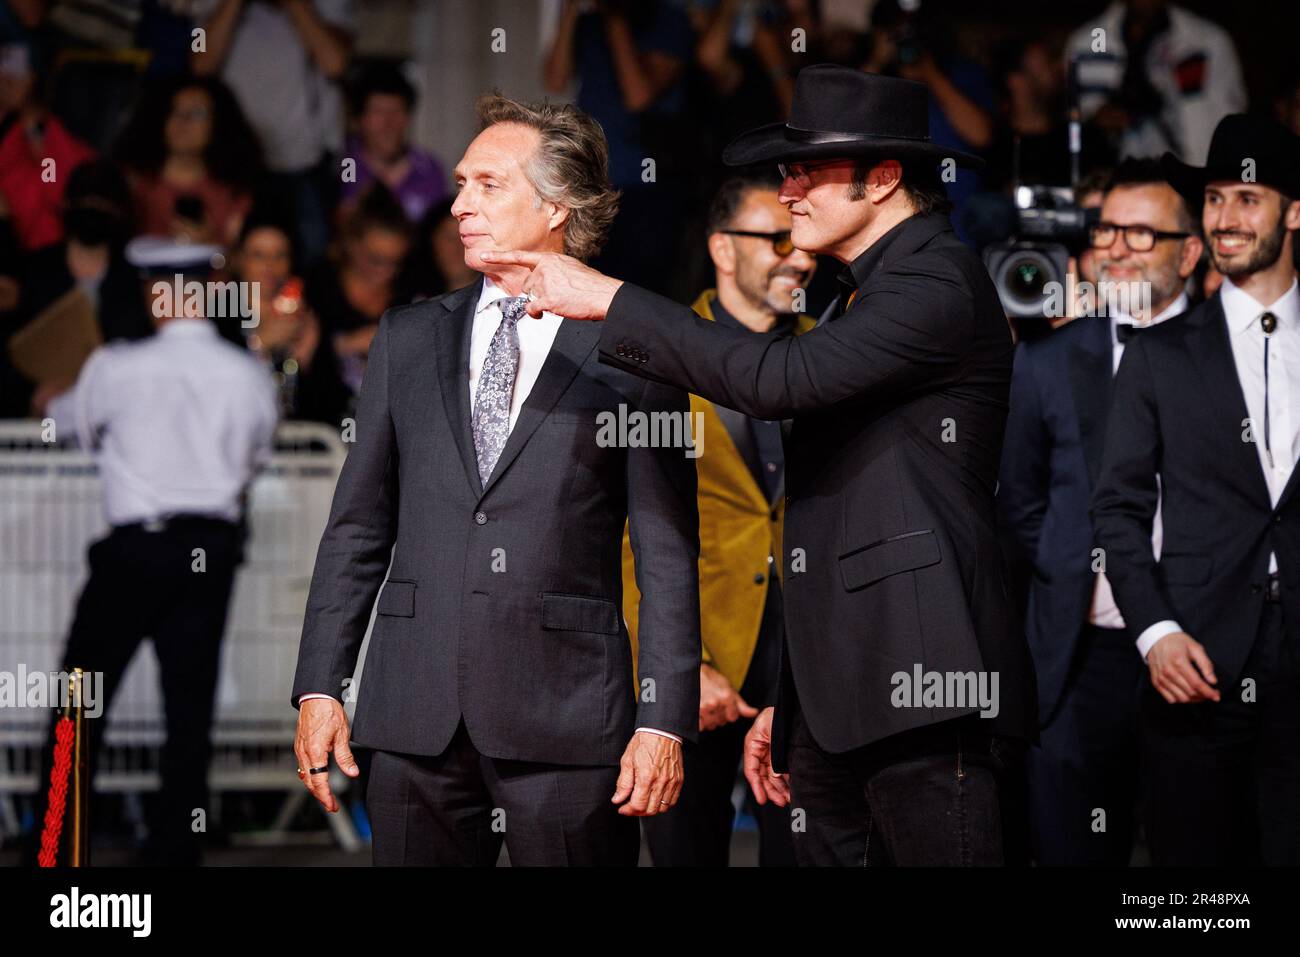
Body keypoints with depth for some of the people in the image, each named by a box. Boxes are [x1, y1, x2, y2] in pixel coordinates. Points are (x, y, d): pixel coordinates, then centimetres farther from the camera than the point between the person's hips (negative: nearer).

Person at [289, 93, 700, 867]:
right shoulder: (408, 340, 14)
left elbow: (668, 555, -1)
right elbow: (358, 526, 14)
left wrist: (665, 720, -8)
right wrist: (320, 687, 6)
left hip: (566, 717, -3)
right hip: (417, 717, 3)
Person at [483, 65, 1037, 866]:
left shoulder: (939, 282, -9)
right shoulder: (868, 292, 23)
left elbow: (780, 379, -22)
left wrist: (608, 299, -14)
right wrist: (789, 705, 26)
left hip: (924, 694, -10)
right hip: (836, 702, 10)